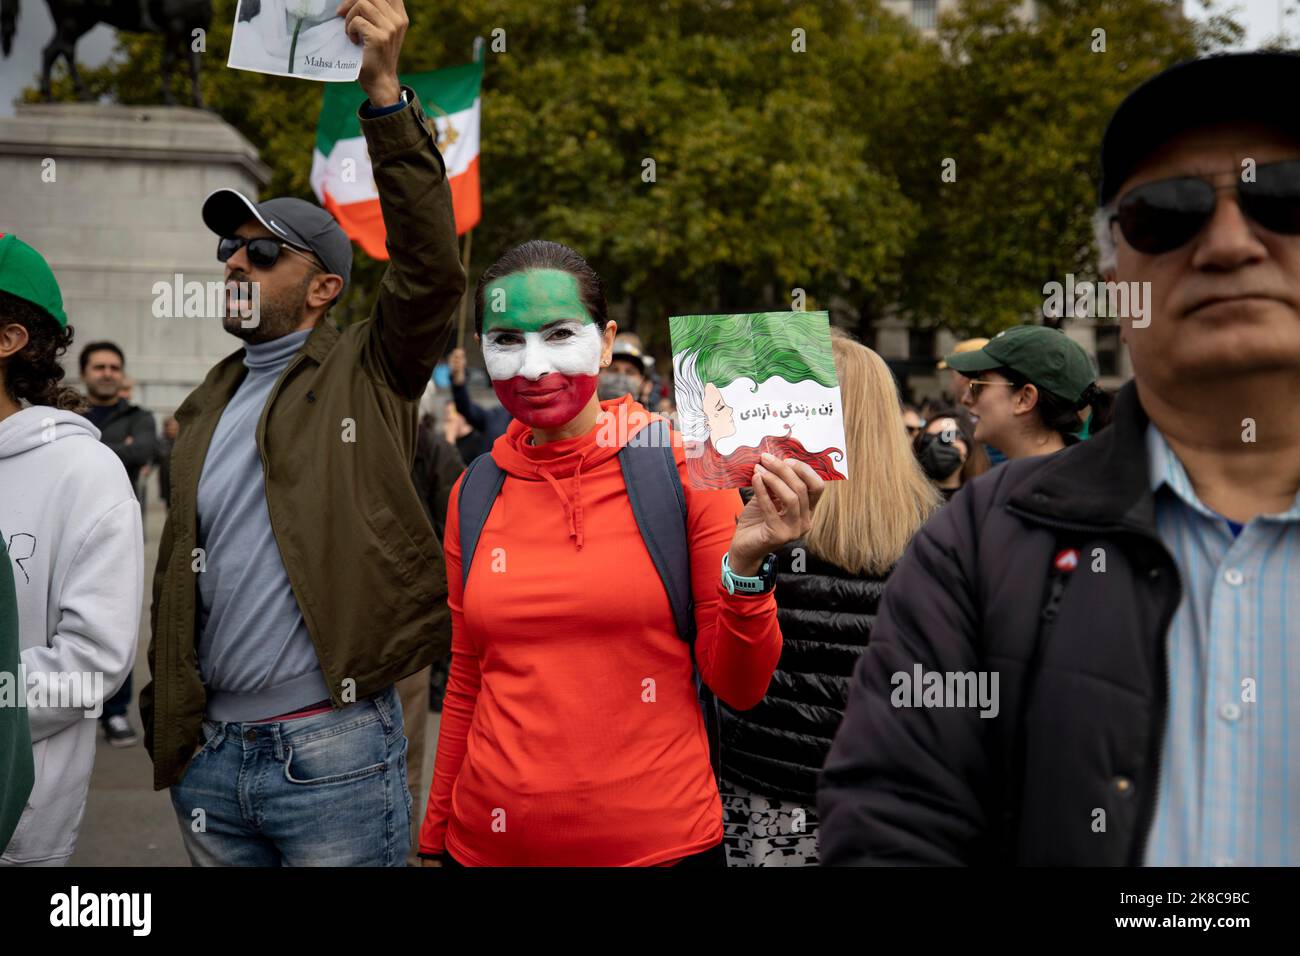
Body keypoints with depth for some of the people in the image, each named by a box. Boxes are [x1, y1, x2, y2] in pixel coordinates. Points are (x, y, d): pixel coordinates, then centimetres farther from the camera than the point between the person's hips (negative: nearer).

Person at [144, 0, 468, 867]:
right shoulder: (208, 407, 15)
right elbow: (180, 574, 16)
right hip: (212, 753, 6)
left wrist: (386, 95, -27)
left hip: (334, 752, -5)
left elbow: (432, 268, -19)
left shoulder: (370, 372, -2)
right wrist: (168, 721, 10)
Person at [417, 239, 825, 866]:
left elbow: (739, 688, -7)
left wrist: (745, 566, -23)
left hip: (661, 841, -2)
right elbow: (467, 682, 10)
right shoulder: (475, 495, 0)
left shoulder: (683, 468, -10)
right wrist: (434, 837, 13)